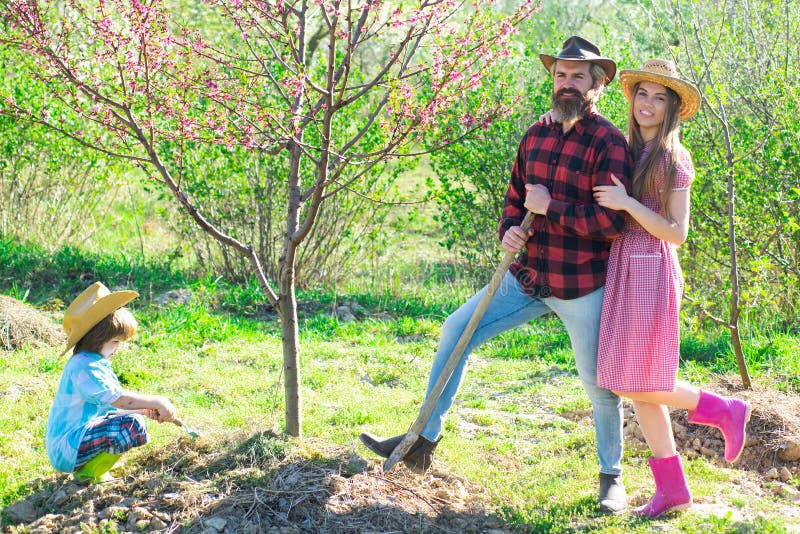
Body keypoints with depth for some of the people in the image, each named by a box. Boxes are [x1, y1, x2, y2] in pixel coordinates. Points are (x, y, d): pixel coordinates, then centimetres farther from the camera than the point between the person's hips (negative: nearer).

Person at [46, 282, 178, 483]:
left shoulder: (94, 363, 15)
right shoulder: (84, 366, -19)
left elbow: (110, 406, 19)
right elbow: (120, 399, -23)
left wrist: (146, 410, 6)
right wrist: (158, 402, -12)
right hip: (67, 448, -11)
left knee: (133, 416, 25)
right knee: (133, 426, -25)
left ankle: (88, 465, 10)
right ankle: (90, 471, -11)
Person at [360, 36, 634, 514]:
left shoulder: (608, 143, -15)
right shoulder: (536, 136, 7)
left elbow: (615, 221, -23)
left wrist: (551, 206, -20)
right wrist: (509, 230, -2)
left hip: (581, 289, -6)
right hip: (528, 277, 7)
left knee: (599, 384, 4)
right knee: (456, 331, 3)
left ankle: (612, 476, 27)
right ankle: (423, 442, 11)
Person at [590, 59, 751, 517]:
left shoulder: (671, 158, -9)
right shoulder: (628, 152, 12)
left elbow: (677, 233, -13)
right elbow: (616, 216, 19)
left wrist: (626, 202, -19)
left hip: (651, 273, -8)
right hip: (624, 271, 8)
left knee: (640, 384, -6)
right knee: (635, 385, 7)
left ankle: (724, 411, 15)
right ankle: (673, 487, 15)